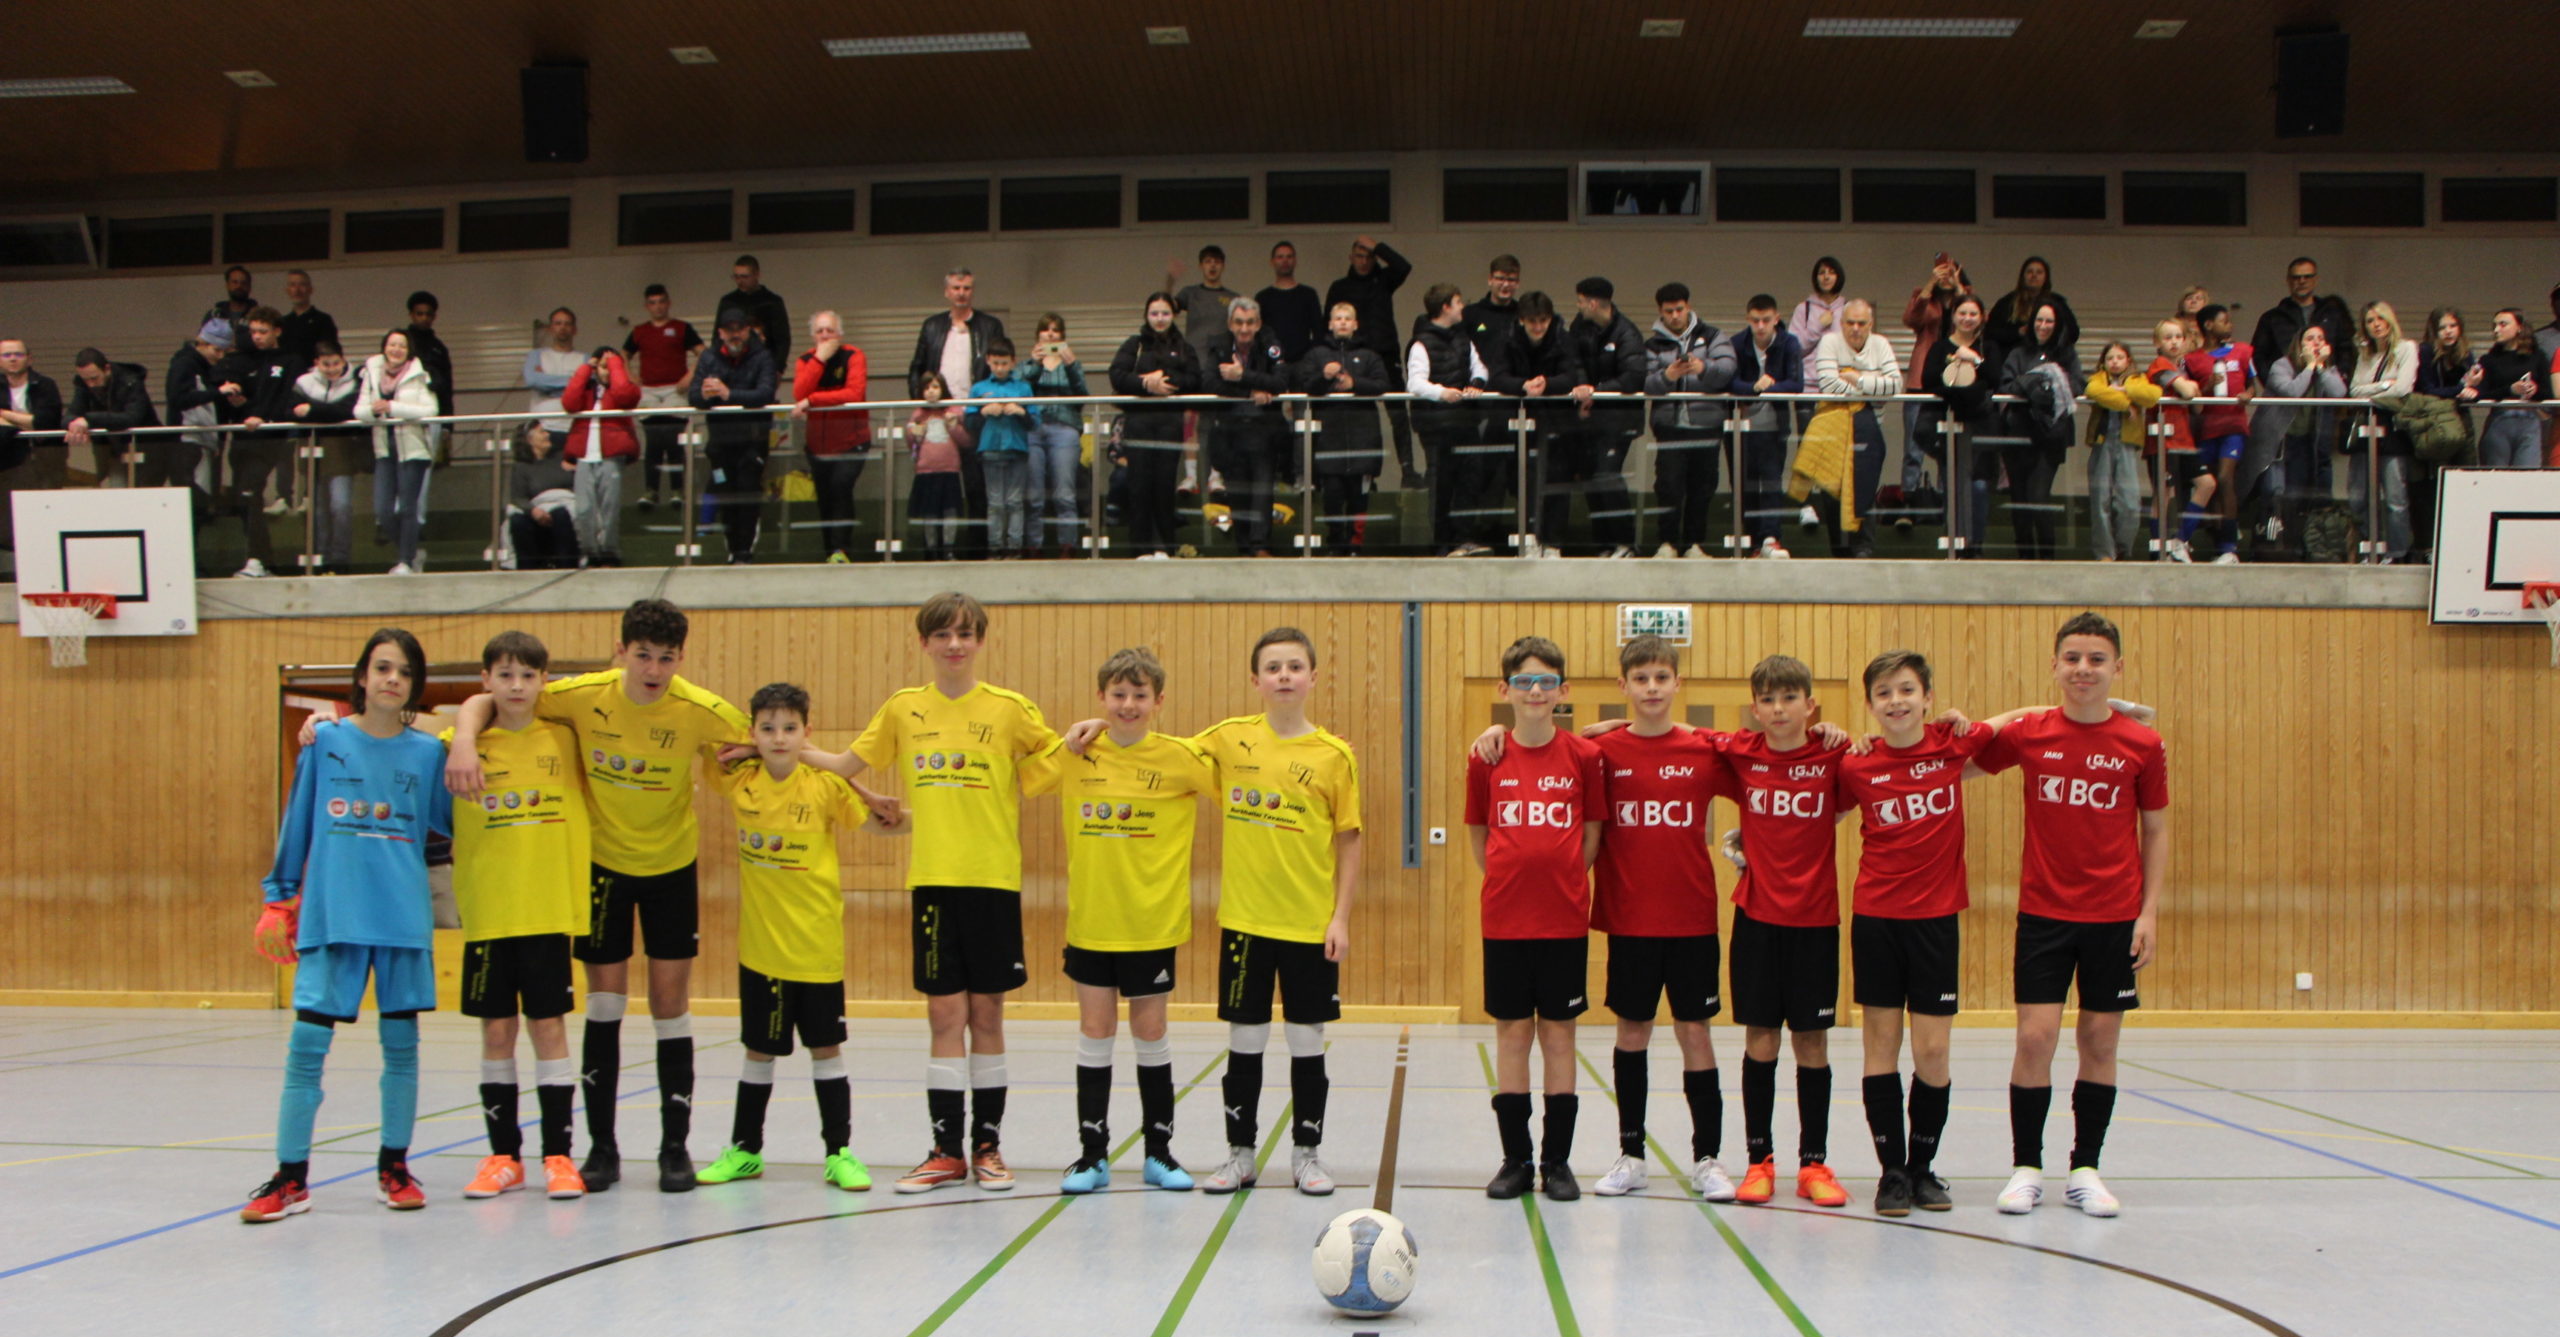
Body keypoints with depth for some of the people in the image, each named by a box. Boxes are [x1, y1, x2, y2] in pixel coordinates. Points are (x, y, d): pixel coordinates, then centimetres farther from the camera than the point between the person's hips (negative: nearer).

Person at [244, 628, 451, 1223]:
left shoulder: (427, 753, 6)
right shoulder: (327, 743, 3)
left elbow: (451, 823, 12)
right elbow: (298, 823, 9)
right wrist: (278, 901, 10)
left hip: (404, 916, 1)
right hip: (329, 914, -1)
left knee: (401, 1044, 7)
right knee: (307, 1044, -3)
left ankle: (394, 1168, 19)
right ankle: (290, 1178, 6)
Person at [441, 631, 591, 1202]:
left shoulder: (563, 738, 3)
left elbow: (585, 810, 11)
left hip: (549, 911, 0)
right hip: (486, 913, 0)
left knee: (550, 1028, 1)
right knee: (496, 1032, 7)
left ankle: (558, 1155, 7)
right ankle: (503, 1155, 18)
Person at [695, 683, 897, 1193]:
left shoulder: (826, 785, -9)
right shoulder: (738, 781, -4)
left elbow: (878, 823, 3)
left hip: (817, 944, -2)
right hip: (760, 944, 2)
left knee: (826, 1048, 5)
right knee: (758, 1050, 13)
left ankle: (839, 1152, 15)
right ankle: (745, 1150, 27)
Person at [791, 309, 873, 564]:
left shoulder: (853, 356, -8)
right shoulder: (805, 361, 2)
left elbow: (855, 393, -25)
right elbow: (799, 394, -17)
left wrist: (811, 401, -26)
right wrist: (819, 359, -20)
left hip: (852, 441, -4)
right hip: (818, 444, 4)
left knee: (840, 486, -25)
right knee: (824, 499, 9)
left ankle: (841, 550, -23)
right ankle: (830, 551, 24)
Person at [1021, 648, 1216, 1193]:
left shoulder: (1179, 757, -6)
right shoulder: (1072, 754, -1)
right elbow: (1014, 778, 11)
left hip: (1153, 920, -1)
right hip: (1090, 918, 1)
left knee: (1150, 1032, 7)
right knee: (1094, 1033, 5)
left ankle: (1159, 1152, 20)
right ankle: (1092, 1154, 15)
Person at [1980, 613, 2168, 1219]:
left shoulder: (2142, 746, -1)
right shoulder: (2027, 735, -1)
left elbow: (2154, 832, 5)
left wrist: (2150, 911, 0)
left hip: (2115, 918, 1)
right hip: (2043, 913, 0)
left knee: (2100, 1043, 6)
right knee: (2035, 1038, -4)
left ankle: (2085, 1169, 19)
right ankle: (2025, 1168, 9)